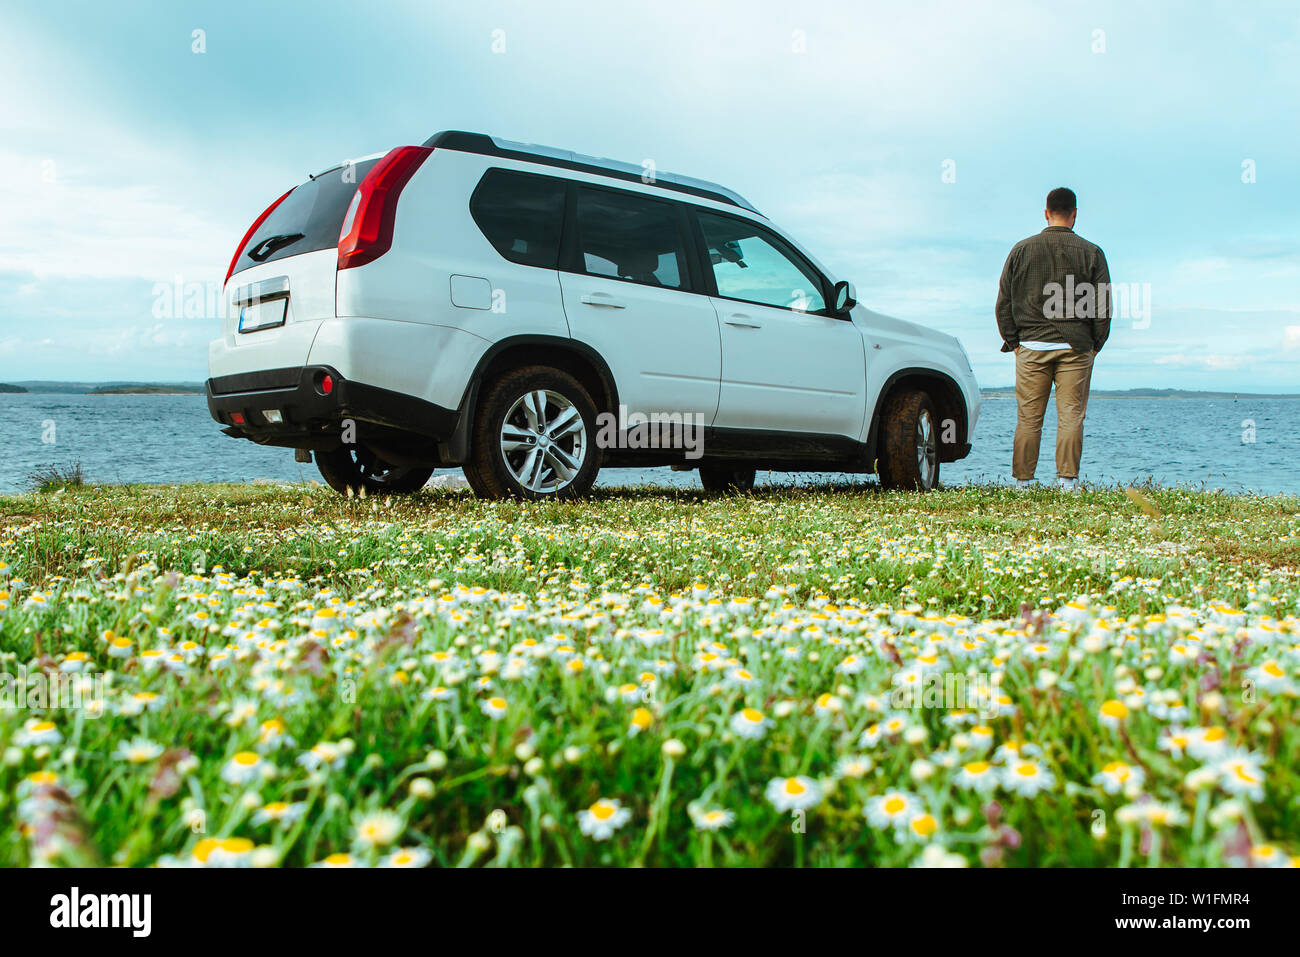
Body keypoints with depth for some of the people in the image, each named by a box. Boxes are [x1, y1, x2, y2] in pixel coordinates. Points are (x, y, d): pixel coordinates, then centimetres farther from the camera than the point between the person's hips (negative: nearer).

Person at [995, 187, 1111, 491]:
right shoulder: (1091, 253, 3)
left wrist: (1013, 342, 12)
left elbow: (1003, 303, 6)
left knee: (1028, 418, 3)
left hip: (1031, 347, 1)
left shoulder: (1021, 250, 6)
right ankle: (1068, 481, -1)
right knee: (1071, 417, 2)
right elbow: (1103, 306, 2)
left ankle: (1023, 482, 4)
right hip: (1076, 348, -1)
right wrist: (1094, 346, 10)